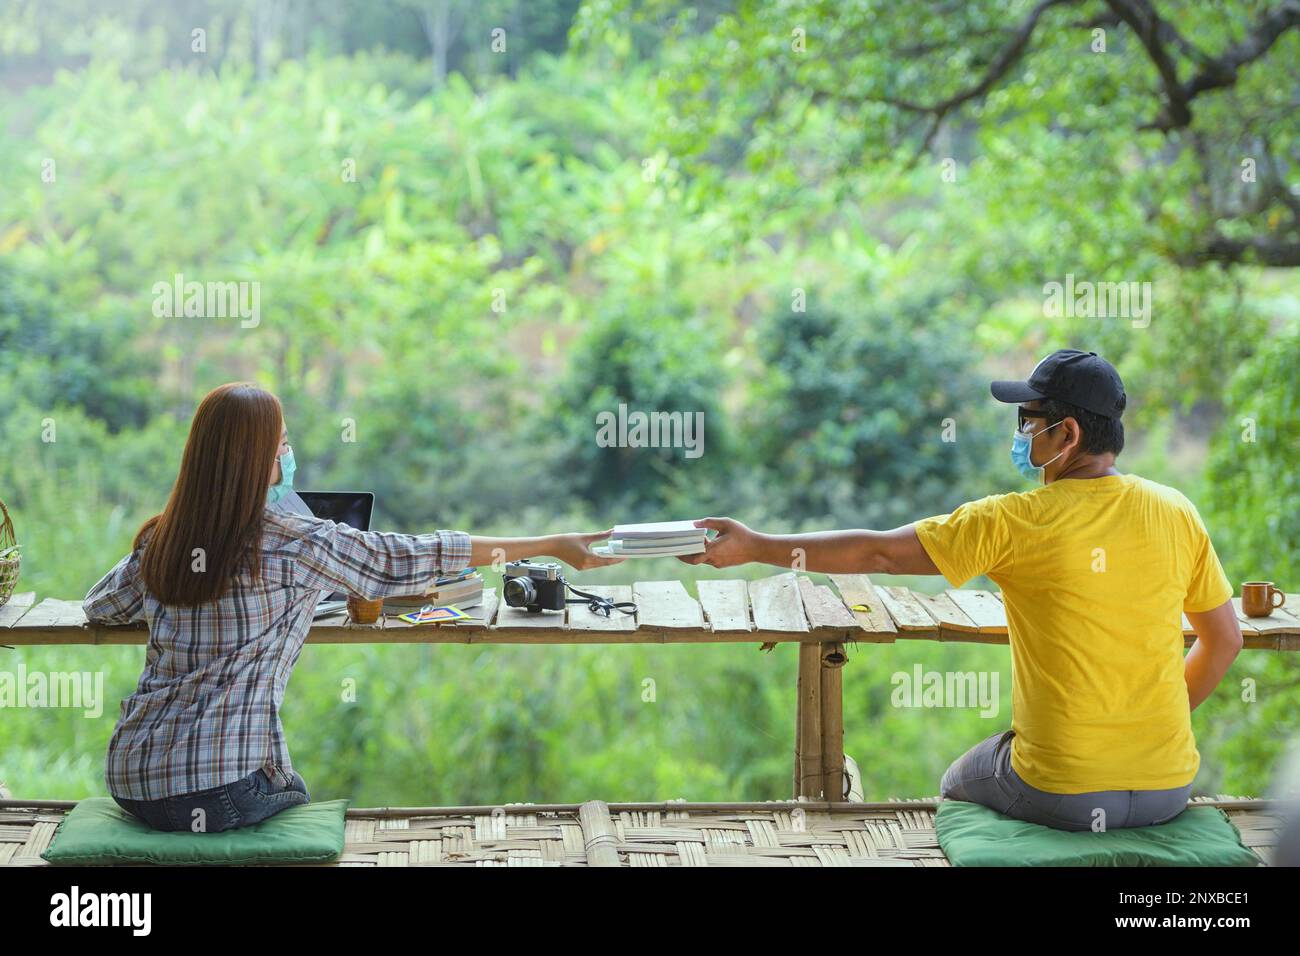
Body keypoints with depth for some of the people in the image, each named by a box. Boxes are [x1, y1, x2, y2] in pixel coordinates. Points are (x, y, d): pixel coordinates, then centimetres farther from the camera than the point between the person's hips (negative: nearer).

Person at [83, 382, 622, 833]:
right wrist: (551, 546, -1)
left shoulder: (160, 540, 4)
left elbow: (98, 608, 22)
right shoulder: (297, 544, -10)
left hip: (132, 784, 4)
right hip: (221, 789, -4)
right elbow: (412, 559, -7)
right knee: (295, 799, 30)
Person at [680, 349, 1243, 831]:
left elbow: (877, 552, -9)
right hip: (1168, 789, 4)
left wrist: (755, 547, -1)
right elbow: (1225, 639, 6)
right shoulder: (1176, 514, -2)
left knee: (958, 784, 29)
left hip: (1061, 795, -3)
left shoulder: (1015, 523, -13)